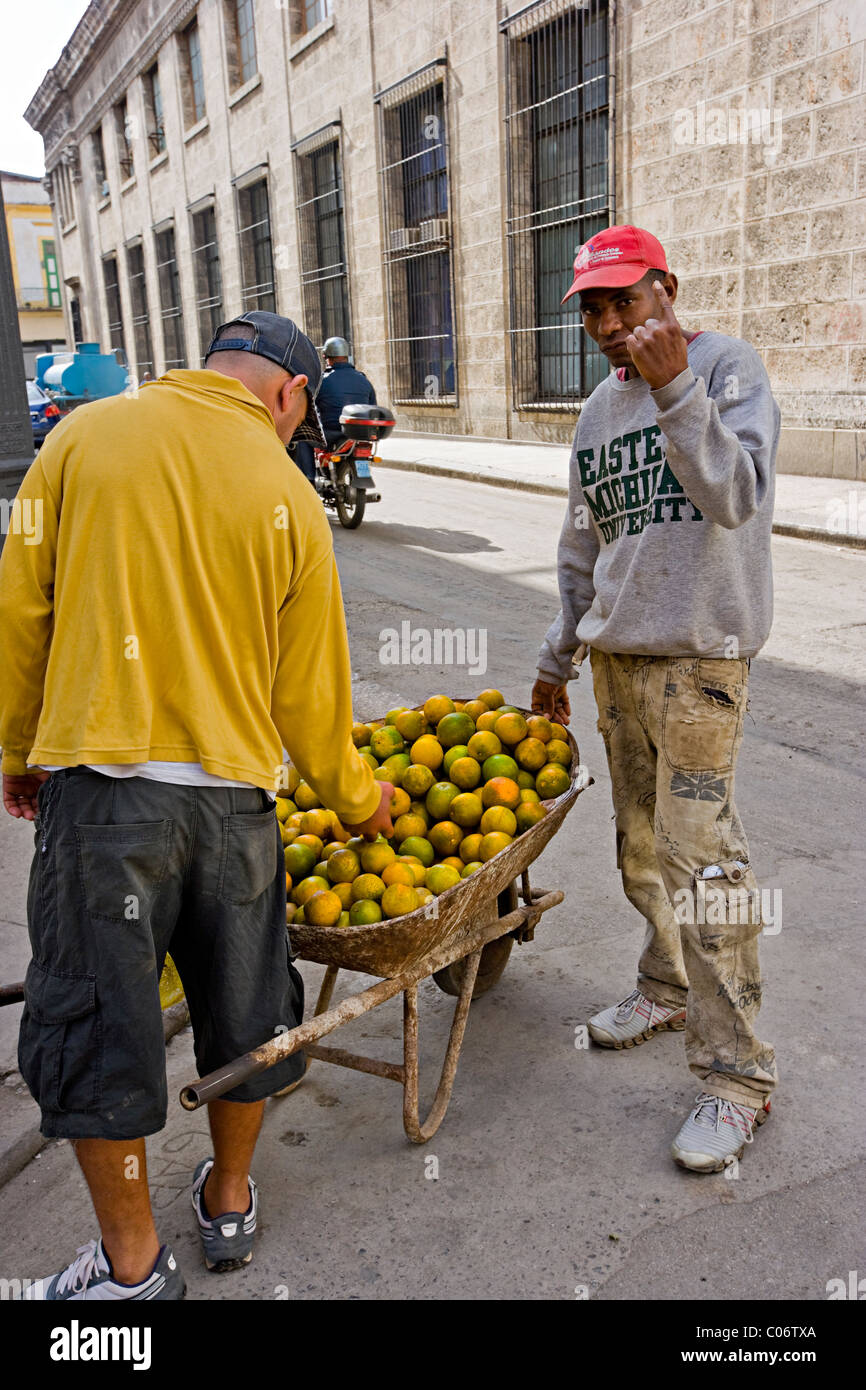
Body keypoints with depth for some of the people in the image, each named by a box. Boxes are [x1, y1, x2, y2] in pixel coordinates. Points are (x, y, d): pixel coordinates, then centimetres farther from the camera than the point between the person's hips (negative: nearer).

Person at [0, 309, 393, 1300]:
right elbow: (308, 684, 3)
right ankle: (230, 1203, 39)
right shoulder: (287, 493, 1)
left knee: (94, 1018, 12)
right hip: (233, 787, 2)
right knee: (243, 1007, 20)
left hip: (100, 780, -1)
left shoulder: (88, 434, 2)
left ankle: (131, 1260, 26)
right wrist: (355, 797, 18)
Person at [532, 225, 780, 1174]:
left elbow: (735, 498, -20)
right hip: (615, 652, 7)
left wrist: (673, 389, -27)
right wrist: (556, 656, 22)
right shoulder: (599, 407, 15)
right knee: (640, 842, 12)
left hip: (698, 653, -6)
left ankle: (735, 1073, 1)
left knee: (697, 852, -10)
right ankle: (668, 989, 32)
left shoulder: (726, 367, -4)